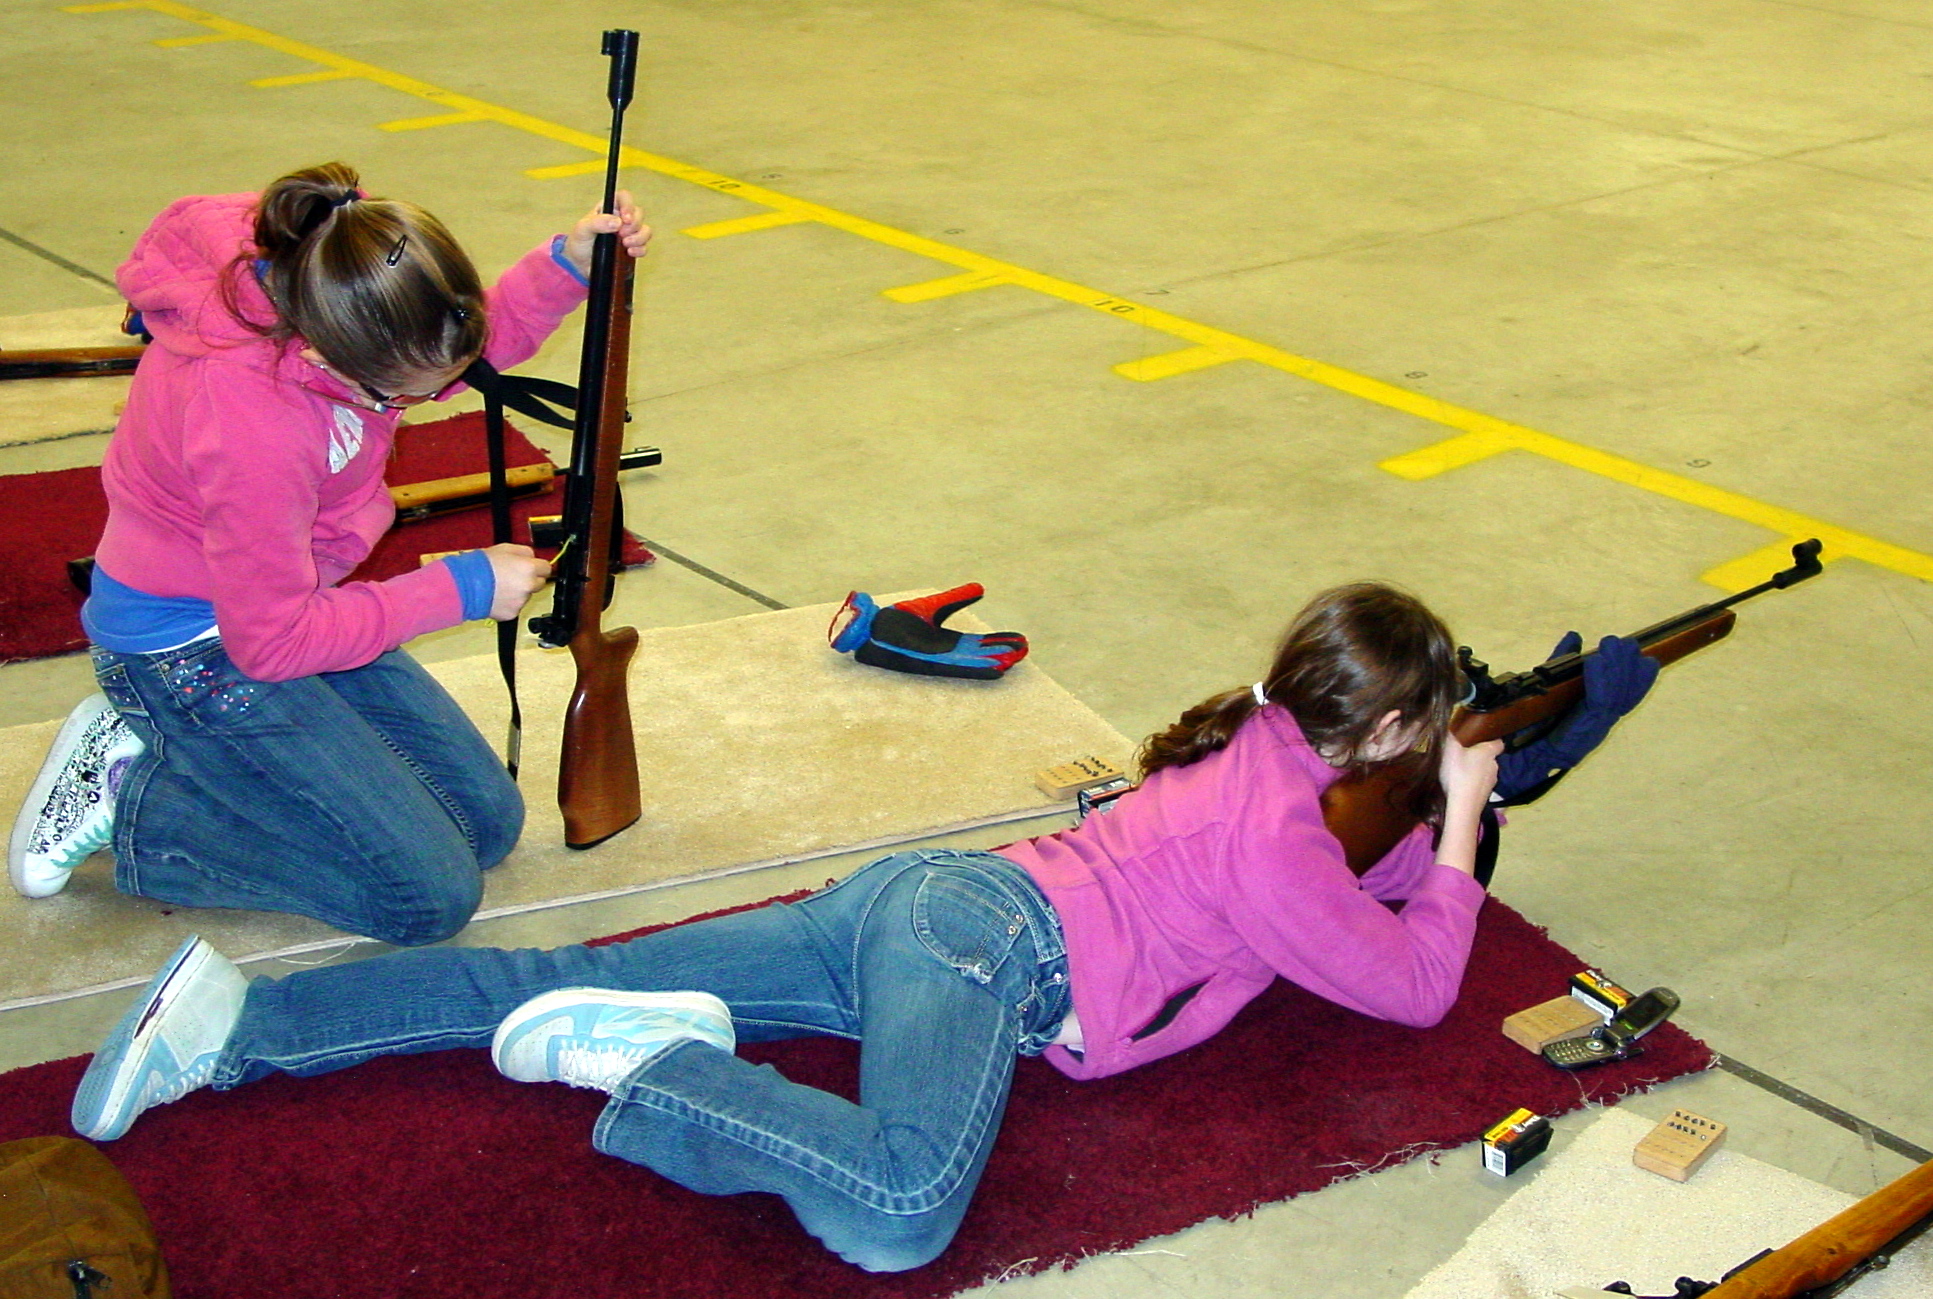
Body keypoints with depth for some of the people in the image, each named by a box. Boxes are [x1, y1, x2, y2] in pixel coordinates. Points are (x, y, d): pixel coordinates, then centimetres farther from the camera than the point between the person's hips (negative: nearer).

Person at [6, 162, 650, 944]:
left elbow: (474, 346, 5)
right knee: (432, 894, -10)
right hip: (193, 651, -9)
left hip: (291, 597, 9)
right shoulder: (251, 422, -37)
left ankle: (189, 753, 14)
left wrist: (568, 264, -13)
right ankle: (129, 798, 0)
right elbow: (276, 642, -24)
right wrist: (463, 588, -17)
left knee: (488, 822, 9)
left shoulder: (317, 265, -17)